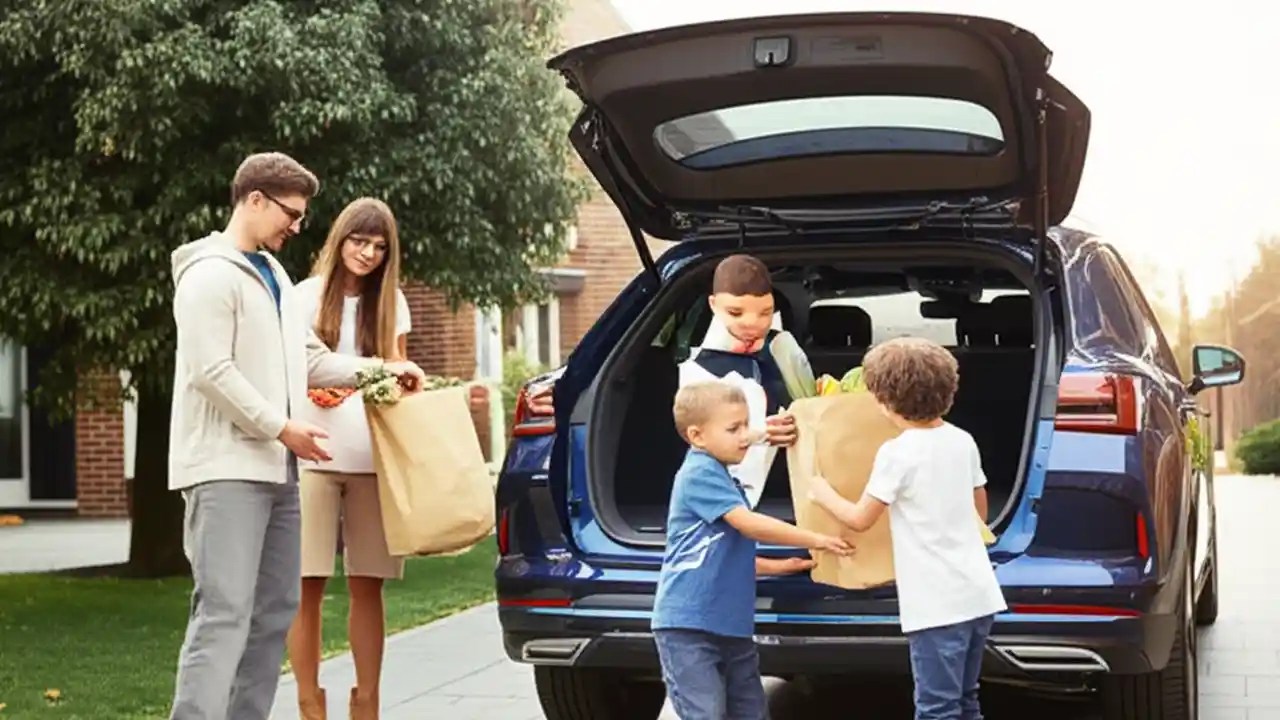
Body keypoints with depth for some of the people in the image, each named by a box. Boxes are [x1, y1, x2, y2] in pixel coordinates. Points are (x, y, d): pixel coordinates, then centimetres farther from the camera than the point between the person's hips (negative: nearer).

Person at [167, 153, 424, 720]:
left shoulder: (273, 275, 19)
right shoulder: (211, 274, -9)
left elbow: (308, 359, 21)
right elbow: (211, 373, -17)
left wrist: (379, 370, 11)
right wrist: (284, 428, -15)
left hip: (274, 470, 10)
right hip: (227, 469, -10)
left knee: (274, 611, 11)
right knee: (224, 614, -15)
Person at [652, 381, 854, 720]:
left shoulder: (720, 478, 18)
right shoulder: (700, 474, -13)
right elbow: (748, 523, -19)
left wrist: (777, 566, 18)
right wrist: (815, 540, -13)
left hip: (730, 624, 10)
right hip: (688, 623, -10)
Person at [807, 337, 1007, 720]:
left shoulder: (897, 453, -13)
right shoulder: (963, 441, 8)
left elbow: (860, 519, -5)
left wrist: (822, 494, 13)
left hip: (937, 604, -8)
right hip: (978, 595, 8)